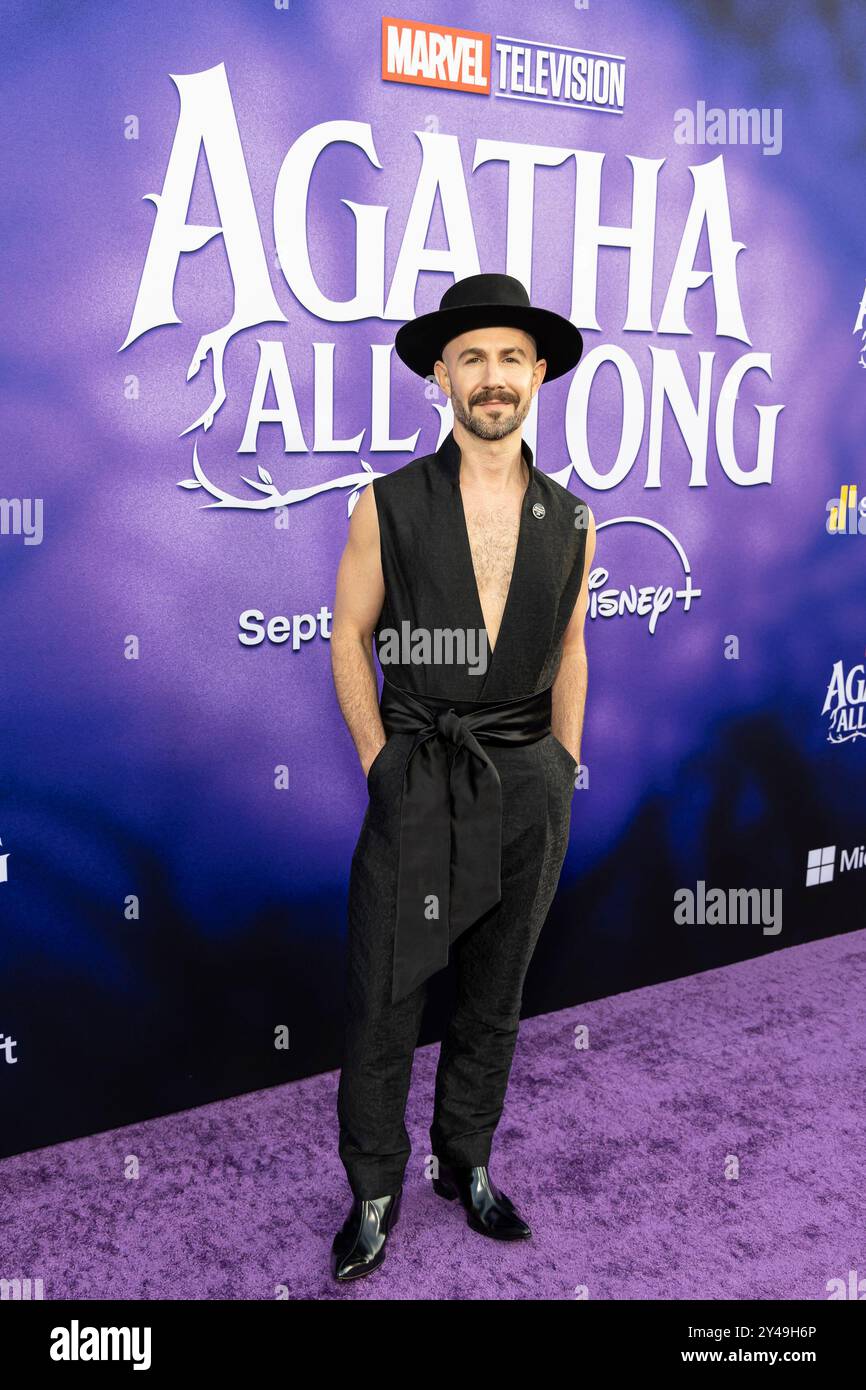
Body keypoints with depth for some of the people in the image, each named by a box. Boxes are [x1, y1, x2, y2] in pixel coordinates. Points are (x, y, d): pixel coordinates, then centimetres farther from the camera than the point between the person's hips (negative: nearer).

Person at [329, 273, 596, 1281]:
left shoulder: (570, 521, 5)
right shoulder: (389, 507, -3)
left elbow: (568, 654, 13)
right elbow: (349, 640, 2)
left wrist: (562, 774, 7)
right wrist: (380, 768, -5)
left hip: (531, 786, 3)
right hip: (419, 782, -2)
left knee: (495, 997, 15)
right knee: (384, 1002, 2)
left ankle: (468, 1163, 33)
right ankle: (373, 1191, 21)